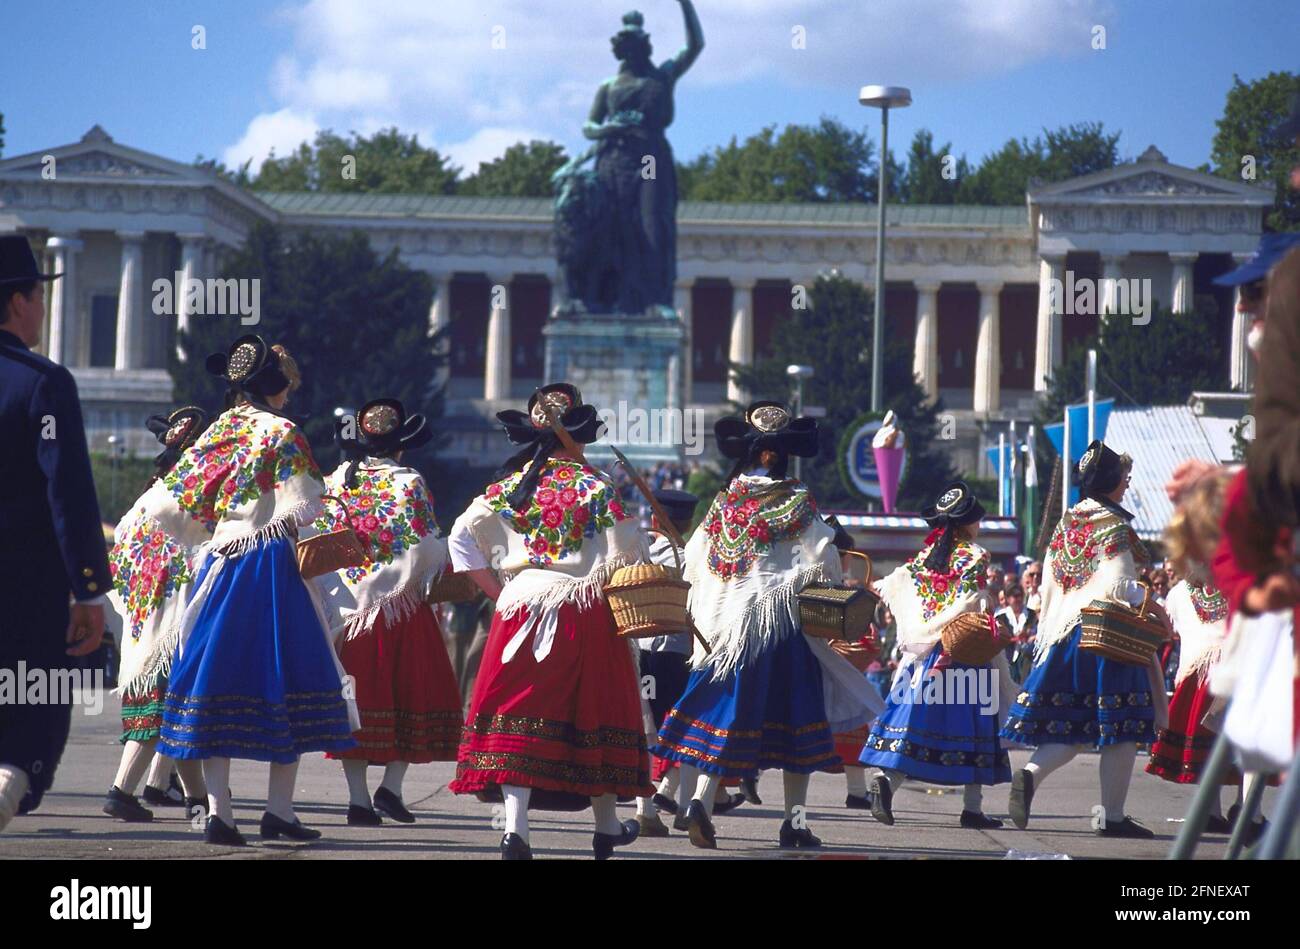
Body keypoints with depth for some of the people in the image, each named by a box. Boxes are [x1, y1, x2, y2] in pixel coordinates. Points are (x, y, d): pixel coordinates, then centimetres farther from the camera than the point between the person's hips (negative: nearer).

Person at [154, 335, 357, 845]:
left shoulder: (213, 435, 9)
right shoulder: (282, 433, -6)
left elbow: (170, 509, 8)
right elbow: (299, 510, -12)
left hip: (219, 566, 5)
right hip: (272, 567, -5)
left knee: (217, 676, 4)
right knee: (286, 678, 2)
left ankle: (218, 810, -2)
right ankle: (279, 809, 1)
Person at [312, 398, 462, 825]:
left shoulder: (335, 482, 5)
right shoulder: (407, 482, -7)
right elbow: (425, 549, -11)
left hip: (346, 607, 4)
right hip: (400, 609, -4)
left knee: (357, 694, 7)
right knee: (415, 694, 7)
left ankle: (358, 797, 5)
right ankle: (392, 785, -4)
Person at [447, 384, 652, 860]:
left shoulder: (509, 486, 5)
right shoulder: (598, 486, -4)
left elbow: (462, 537, 5)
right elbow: (628, 552, -8)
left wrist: (497, 591, 9)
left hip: (520, 605, 2)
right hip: (585, 609, -2)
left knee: (518, 714, -1)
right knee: (595, 712, 12)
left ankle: (515, 826, -16)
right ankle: (606, 825, 24)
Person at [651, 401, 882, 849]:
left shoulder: (725, 501, 5)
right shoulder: (798, 501, -6)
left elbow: (694, 561, 7)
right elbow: (824, 562, -9)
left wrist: (707, 618, 18)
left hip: (727, 623, 3)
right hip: (783, 623, -3)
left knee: (722, 710, 7)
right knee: (793, 713, 4)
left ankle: (701, 800, -11)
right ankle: (795, 819, 4)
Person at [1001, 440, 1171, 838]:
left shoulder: (1066, 522, 13)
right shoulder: (1114, 526, -9)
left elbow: (1048, 585, 15)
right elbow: (1117, 585, -18)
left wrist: (1046, 633, 21)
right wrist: (1155, 609, -5)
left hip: (1065, 632, 7)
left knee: (1068, 725, 9)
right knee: (1120, 729, -1)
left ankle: (1030, 774, -17)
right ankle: (1112, 815, -2)